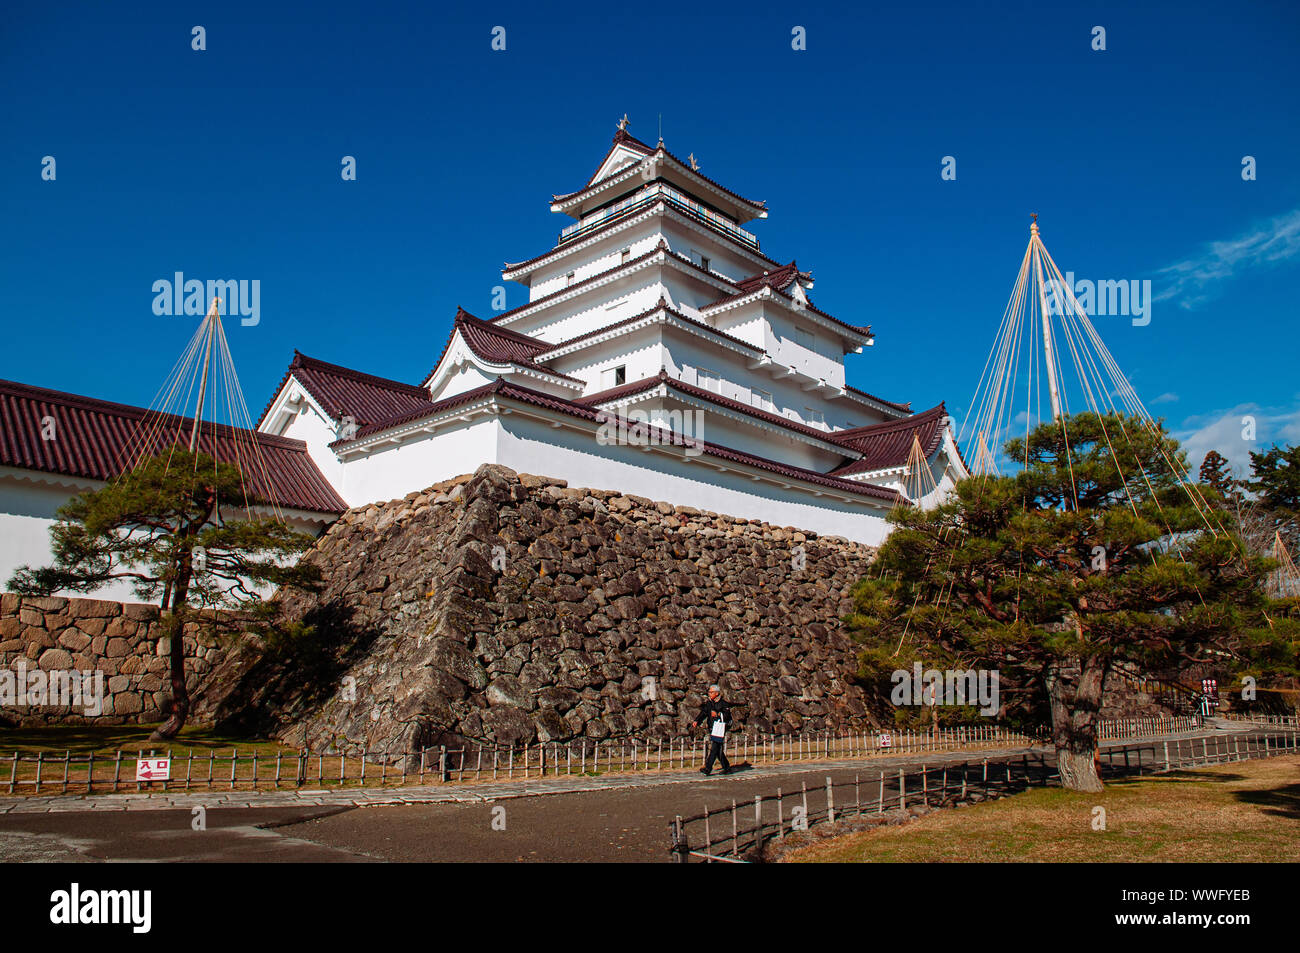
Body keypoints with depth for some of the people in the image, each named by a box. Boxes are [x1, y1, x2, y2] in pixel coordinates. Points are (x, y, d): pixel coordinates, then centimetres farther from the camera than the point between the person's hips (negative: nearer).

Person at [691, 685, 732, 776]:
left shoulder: (723, 704, -5)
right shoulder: (708, 703, 14)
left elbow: (728, 716, -14)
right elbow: (703, 713, 8)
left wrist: (718, 714, -26)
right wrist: (696, 721, -7)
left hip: (720, 728, -7)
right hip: (711, 729, 7)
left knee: (713, 748, -13)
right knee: (718, 750, 11)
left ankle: (708, 769, -17)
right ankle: (727, 768, 22)